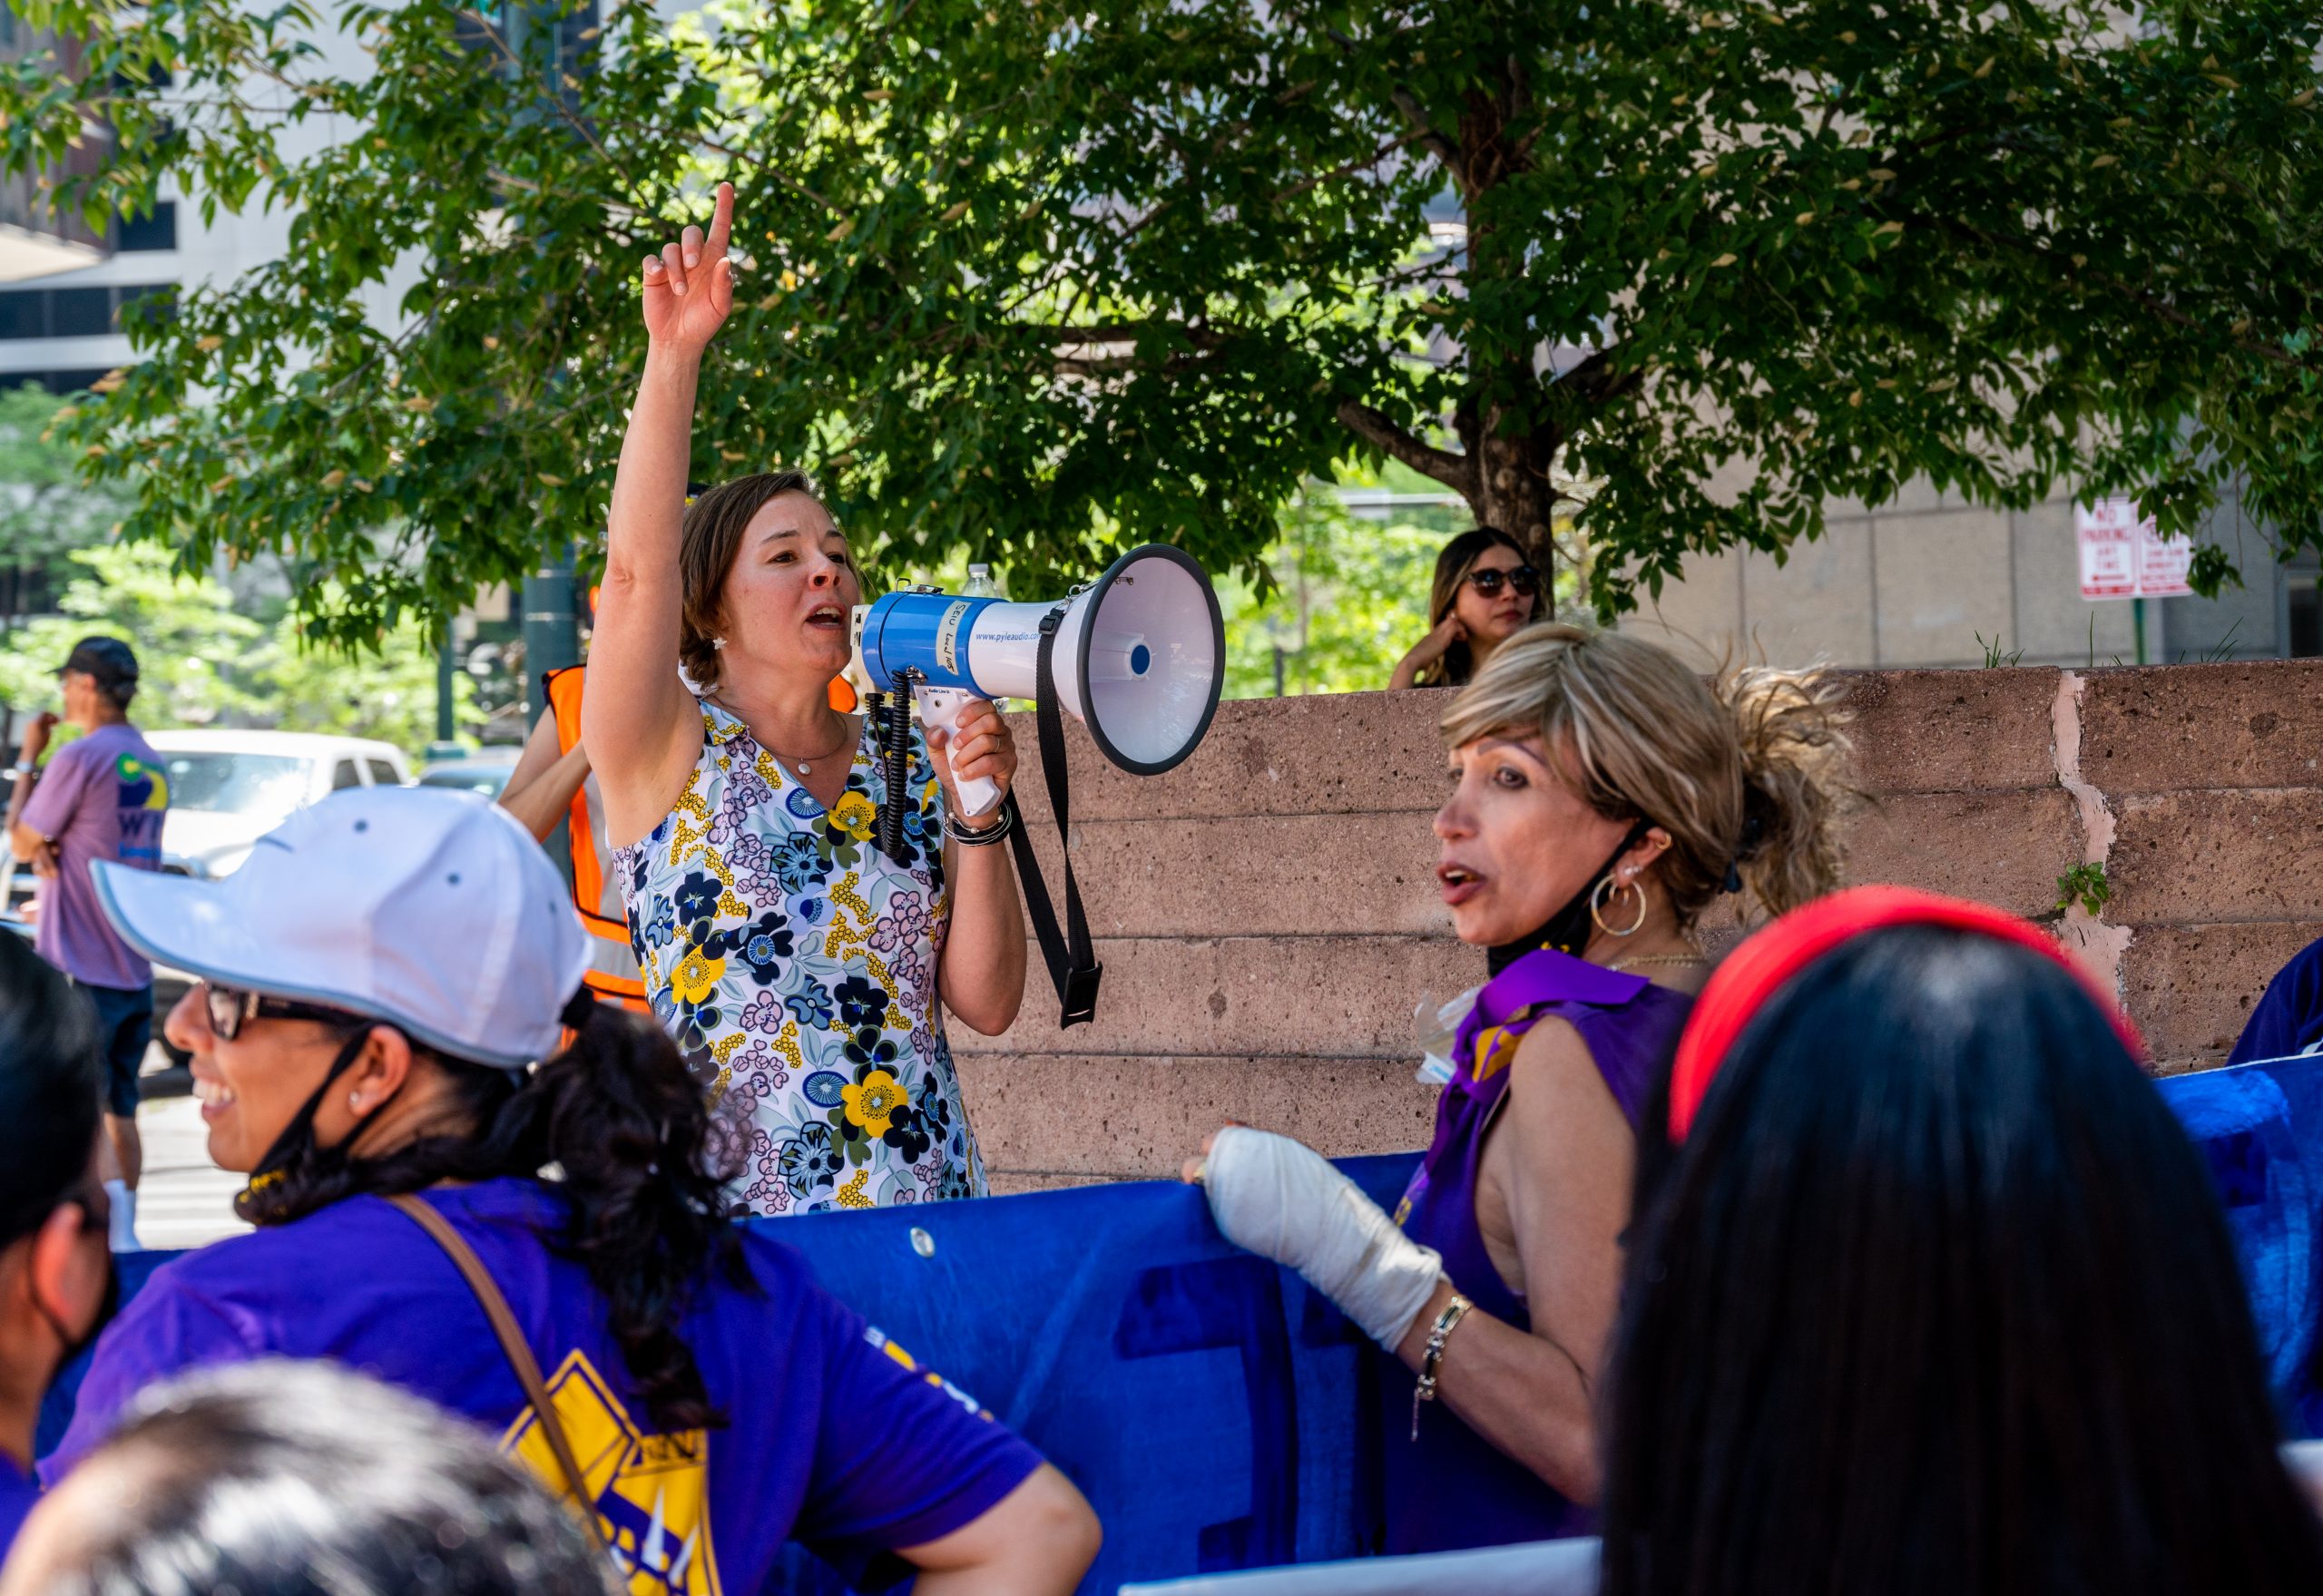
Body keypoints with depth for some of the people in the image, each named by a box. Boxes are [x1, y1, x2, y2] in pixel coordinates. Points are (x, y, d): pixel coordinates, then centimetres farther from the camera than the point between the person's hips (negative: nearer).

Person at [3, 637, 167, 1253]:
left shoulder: (82, 757, -15)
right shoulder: (151, 764, 10)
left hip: (80, 970, -8)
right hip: (134, 971, 8)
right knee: (119, 1111, 14)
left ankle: (113, 1225, -15)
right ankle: (124, 1233, 18)